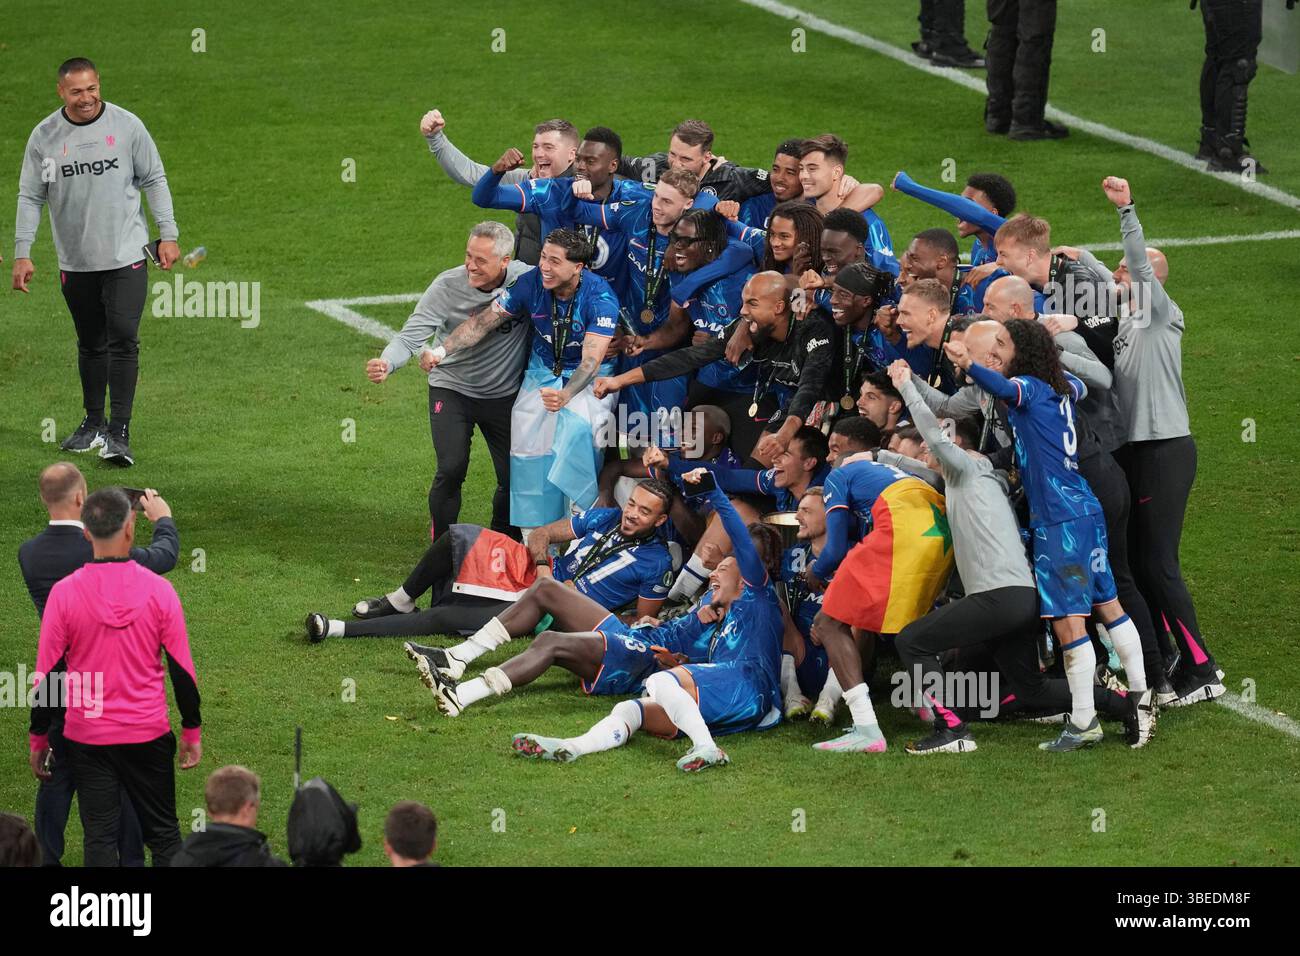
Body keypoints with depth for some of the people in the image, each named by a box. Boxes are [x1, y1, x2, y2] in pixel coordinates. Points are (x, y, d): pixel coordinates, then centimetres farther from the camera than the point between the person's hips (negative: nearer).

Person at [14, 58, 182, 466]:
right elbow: (30, 198, 4)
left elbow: (154, 181, 3)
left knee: (123, 341, -10)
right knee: (91, 344, 13)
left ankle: (119, 432, -9)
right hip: (75, 261, 2)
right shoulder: (44, 136, 0)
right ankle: (93, 423, 28)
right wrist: (22, 253, -2)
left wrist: (168, 235, -1)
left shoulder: (127, 125, -3)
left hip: (126, 258, -2)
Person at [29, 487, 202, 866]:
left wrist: (38, 739, 7)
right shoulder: (159, 589, -8)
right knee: (163, 834, 11)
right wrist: (192, 731, 10)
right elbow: (181, 668, -2)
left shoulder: (64, 593, -9)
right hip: (148, 735, 0)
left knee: (99, 838, 5)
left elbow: (47, 674, -4)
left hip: (87, 736, 0)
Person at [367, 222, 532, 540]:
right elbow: (412, 335, -23)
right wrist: (387, 363, -43)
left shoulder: (525, 279, -16)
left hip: (504, 393, 2)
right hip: (451, 390, -2)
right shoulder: (448, 286, -20)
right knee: (451, 469, -17)